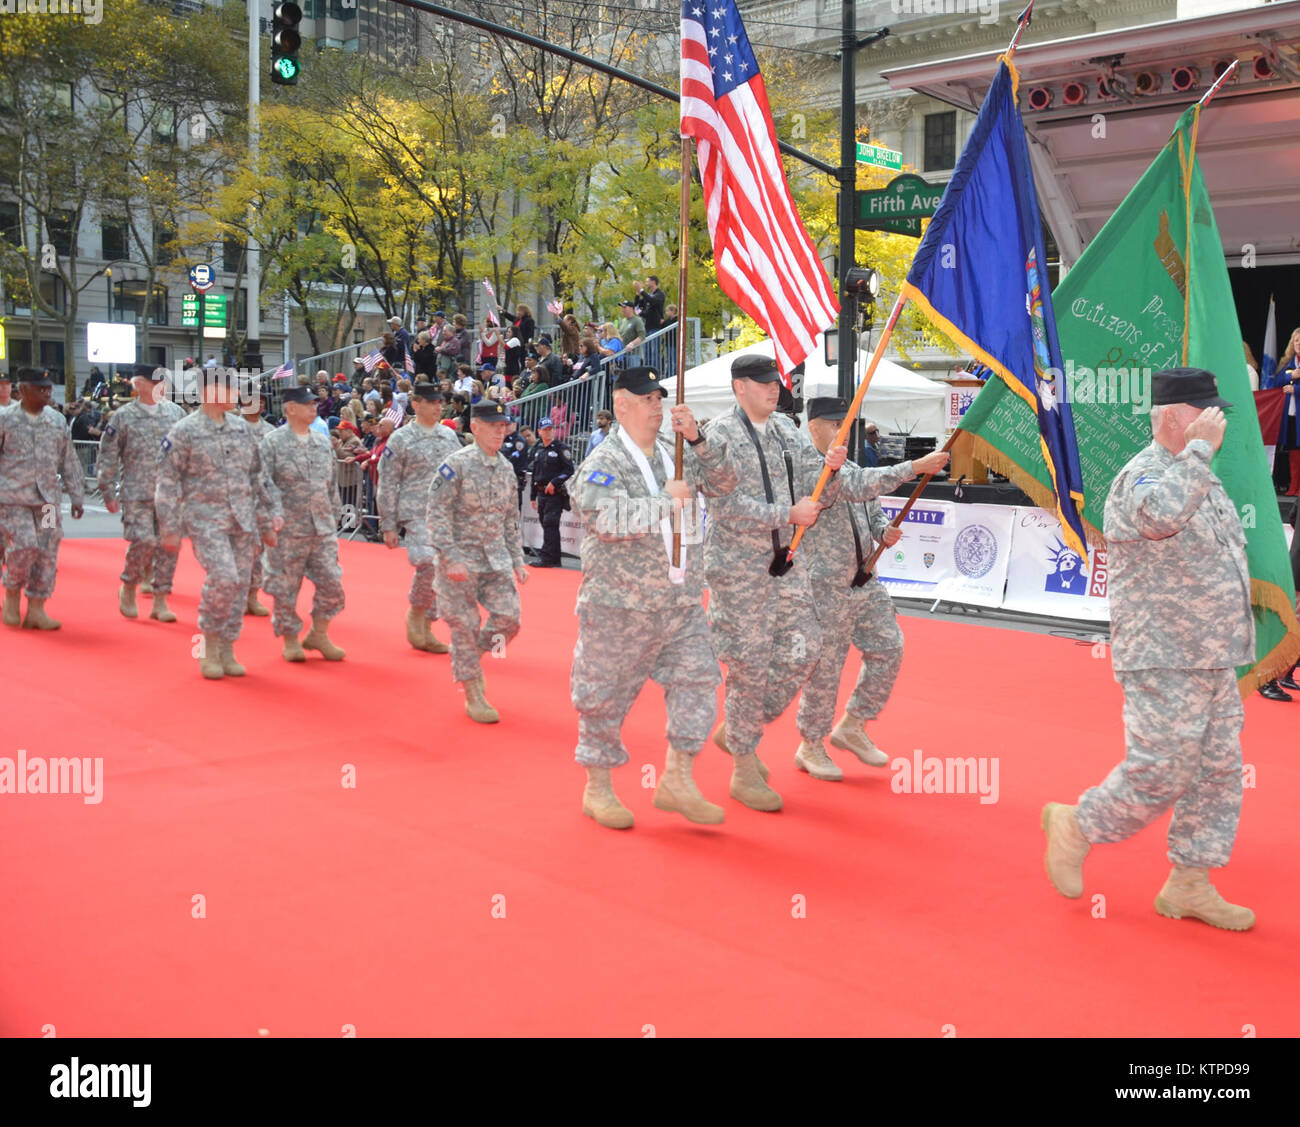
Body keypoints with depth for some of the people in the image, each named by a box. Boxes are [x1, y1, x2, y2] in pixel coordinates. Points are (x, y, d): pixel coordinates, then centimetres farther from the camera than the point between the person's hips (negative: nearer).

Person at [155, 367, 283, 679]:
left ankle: (226, 650, 18)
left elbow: (257, 478, 16)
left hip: (242, 521, 6)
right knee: (223, 577, -21)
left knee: (240, 584, 5)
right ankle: (209, 644, 1)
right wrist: (170, 529, -9)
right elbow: (167, 484, -5)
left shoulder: (242, 428, 11)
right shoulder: (184, 432, -5)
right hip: (206, 519, -5)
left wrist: (266, 523, 14)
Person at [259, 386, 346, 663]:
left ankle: (318, 634, 17)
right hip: (288, 528, -5)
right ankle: (290, 640, 17)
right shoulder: (272, 442, -4)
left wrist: (334, 519, 17)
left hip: (323, 528, 5)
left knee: (332, 582, 1)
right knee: (286, 585, 3)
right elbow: (264, 483, -11)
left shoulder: (322, 444, 12)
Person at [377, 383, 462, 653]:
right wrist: (388, 526, -6)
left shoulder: (450, 436, 13)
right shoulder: (401, 439, -2)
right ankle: (415, 612, 1)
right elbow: (387, 485, -2)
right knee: (429, 563, -24)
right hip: (417, 515, -5)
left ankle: (424, 631, 18)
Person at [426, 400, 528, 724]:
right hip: (461, 558, -6)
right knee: (465, 626, -1)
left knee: (509, 618, -4)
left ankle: (471, 656, 25)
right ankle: (474, 696, 11)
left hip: (497, 559, 6)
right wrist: (451, 558, -20)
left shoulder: (506, 469, 10)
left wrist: (517, 561, 13)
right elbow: (436, 513, -14)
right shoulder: (456, 464, -10)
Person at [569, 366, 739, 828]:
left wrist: (697, 439, -7)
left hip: (682, 602, 6)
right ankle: (597, 789, 20)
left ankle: (677, 781, 14)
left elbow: (723, 484, 5)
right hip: (619, 604, -6)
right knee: (605, 695, 4)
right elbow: (605, 518, -24)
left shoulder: (676, 455, 11)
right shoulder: (604, 461, -9)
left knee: (698, 682, 2)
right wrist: (666, 500, -20)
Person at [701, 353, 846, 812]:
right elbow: (728, 506, -18)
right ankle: (744, 772, 11)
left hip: (787, 563, 7)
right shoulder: (720, 434, -8)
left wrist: (831, 468, -9)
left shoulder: (789, 432, 11)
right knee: (749, 666, -2)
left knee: (801, 653, 5)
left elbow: (821, 499, 11)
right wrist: (788, 514, -18)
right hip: (738, 568, -7)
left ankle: (735, 730, 25)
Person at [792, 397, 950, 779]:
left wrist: (884, 532, -3)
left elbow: (872, 510, 21)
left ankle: (851, 726, 22)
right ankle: (810, 747, 16)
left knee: (888, 648, 7)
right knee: (825, 666, -1)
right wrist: (916, 467, -31)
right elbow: (860, 486, -28)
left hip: (865, 582, 8)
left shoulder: (849, 467, 14)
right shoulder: (807, 468, -14)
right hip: (826, 586, -8)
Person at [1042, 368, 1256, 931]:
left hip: (1212, 659, 9)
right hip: (1164, 660, -9)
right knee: (1161, 774, -8)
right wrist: (1199, 448, -28)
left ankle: (1189, 884, 20)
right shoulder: (1141, 477, -15)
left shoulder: (1201, 477, 15)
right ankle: (1074, 826, 15)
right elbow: (1163, 515, -40)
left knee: (1218, 771, 10)